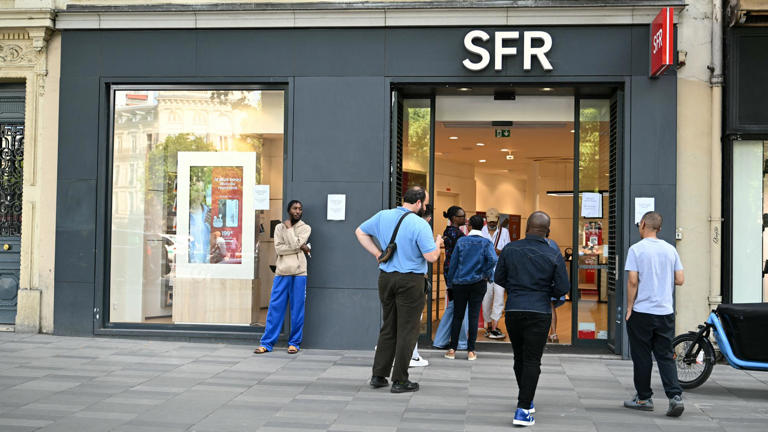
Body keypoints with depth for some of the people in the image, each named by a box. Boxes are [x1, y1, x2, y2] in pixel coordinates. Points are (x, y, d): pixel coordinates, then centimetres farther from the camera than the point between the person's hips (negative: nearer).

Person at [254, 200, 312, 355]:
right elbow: (278, 248, -3)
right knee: (275, 308, 0)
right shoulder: (279, 227, 11)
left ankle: (294, 343, 11)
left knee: (297, 309, 1)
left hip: (299, 273, -1)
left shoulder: (305, 228, 6)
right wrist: (300, 248, -8)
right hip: (282, 272, 1)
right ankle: (267, 343, 3)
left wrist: (289, 227, -1)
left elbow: (295, 244, -11)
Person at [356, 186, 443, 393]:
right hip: (410, 281, -6)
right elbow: (431, 256, -16)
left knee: (388, 328, 16)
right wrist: (438, 243, 5)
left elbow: (360, 231, 18)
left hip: (386, 277, 6)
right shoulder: (420, 224, -14)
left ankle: (378, 375, 18)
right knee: (407, 330, 4)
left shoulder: (383, 216, 5)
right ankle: (400, 380, 6)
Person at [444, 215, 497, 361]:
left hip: (460, 283, 1)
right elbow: (492, 259, -21)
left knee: (458, 316, 9)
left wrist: (450, 283, 11)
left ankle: (452, 349, 10)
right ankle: (471, 351, 6)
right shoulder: (486, 243, -4)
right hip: (478, 284, -1)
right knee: (474, 316, 4)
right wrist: (486, 275, -5)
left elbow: (453, 263, 3)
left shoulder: (461, 241, 1)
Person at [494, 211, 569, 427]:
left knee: (519, 358, 19)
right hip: (539, 313, -2)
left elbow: (498, 278, 5)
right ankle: (523, 410, -7)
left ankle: (526, 400, 34)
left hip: (513, 310, 2)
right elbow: (562, 288, -4)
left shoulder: (509, 249, -1)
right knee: (532, 361, 0)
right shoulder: (553, 256, -6)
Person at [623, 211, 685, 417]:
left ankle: (643, 398, 15)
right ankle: (675, 396, -6)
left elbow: (633, 281, -13)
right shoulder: (670, 249, 6)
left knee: (642, 357, 7)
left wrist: (629, 308, -5)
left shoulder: (636, 249, -8)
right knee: (666, 356, 8)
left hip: (642, 311, -4)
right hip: (665, 312, 4)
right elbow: (680, 280, 6)